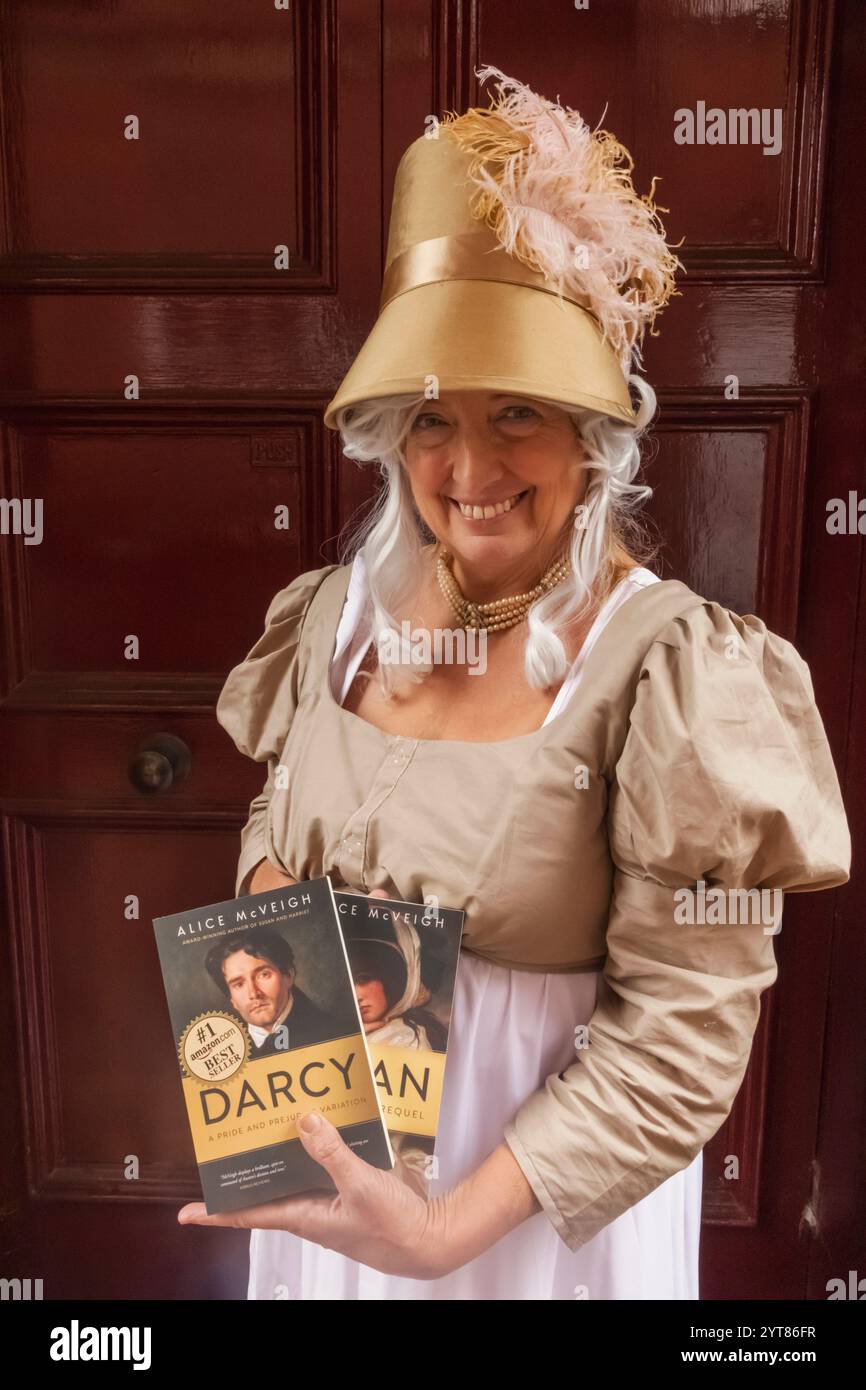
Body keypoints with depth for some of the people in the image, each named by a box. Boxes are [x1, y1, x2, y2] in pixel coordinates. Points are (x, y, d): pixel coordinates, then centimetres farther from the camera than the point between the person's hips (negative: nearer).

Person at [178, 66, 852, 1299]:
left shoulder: (669, 666, -23)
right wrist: (269, 898, -12)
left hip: (540, 1191, -4)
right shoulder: (347, 607, -6)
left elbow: (682, 1030, -22)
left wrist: (448, 1229, -25)